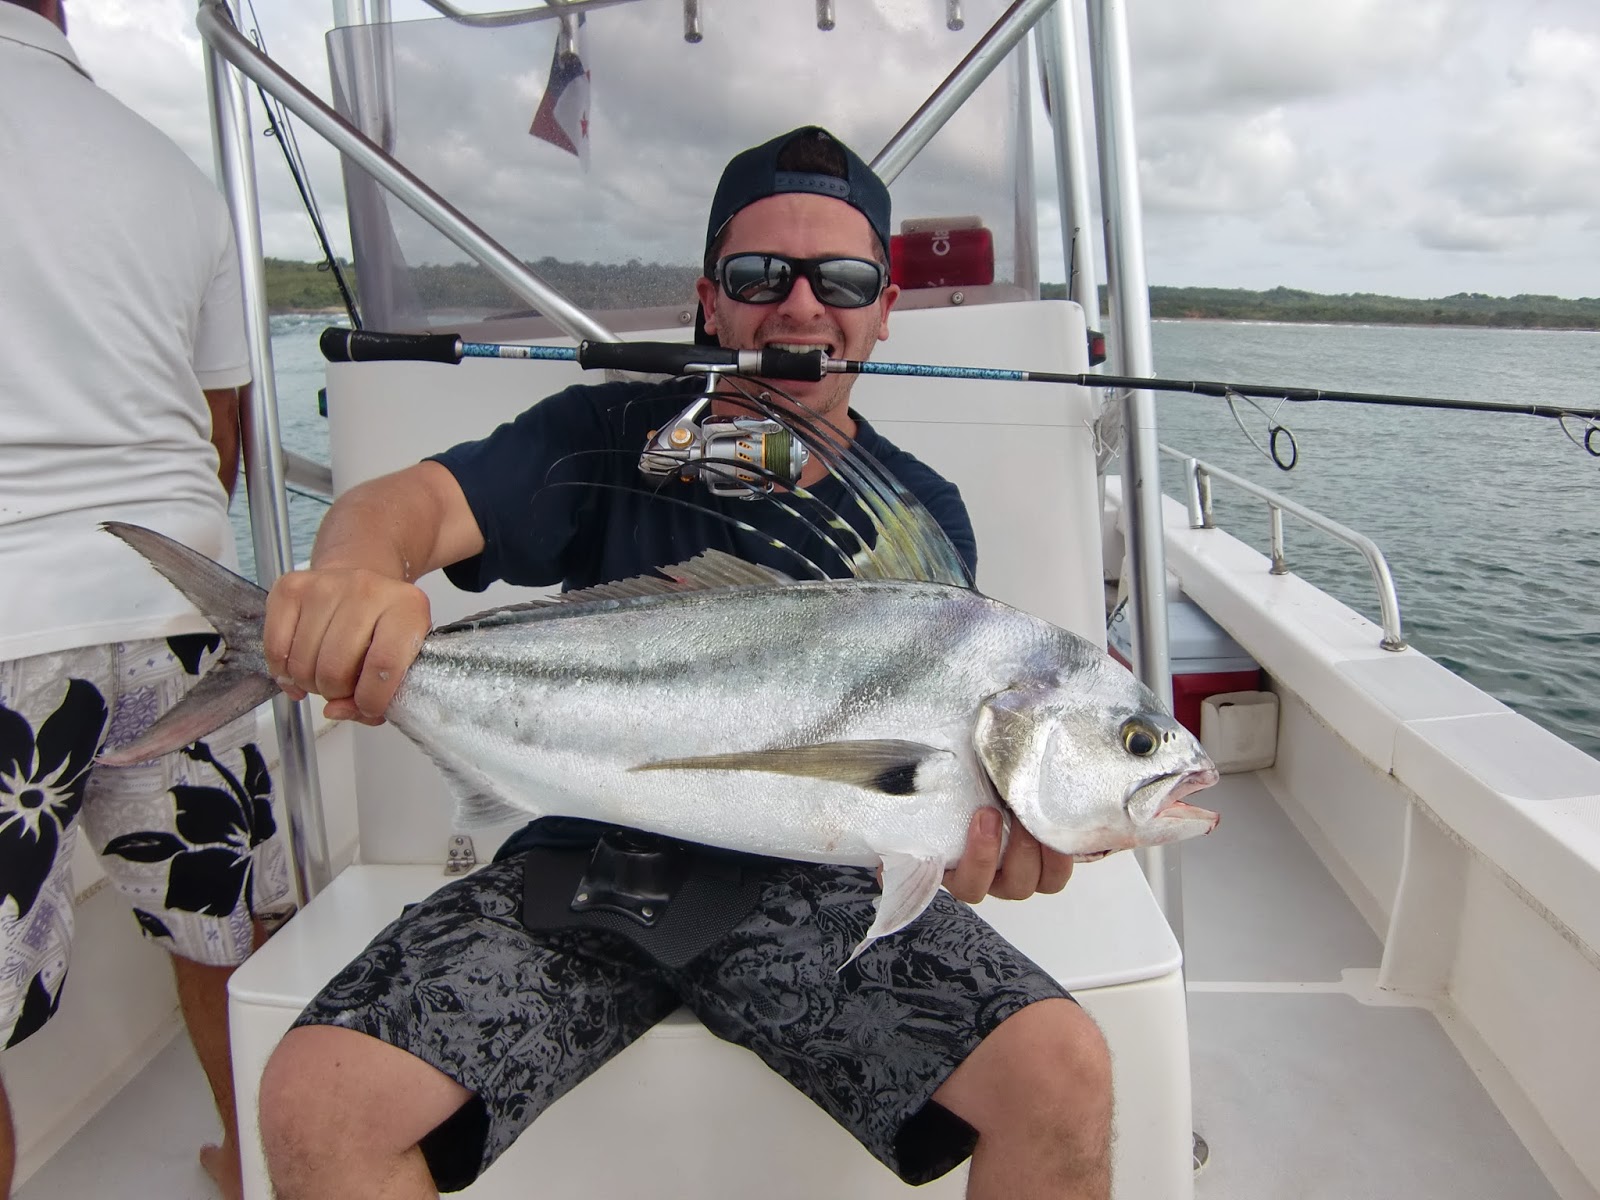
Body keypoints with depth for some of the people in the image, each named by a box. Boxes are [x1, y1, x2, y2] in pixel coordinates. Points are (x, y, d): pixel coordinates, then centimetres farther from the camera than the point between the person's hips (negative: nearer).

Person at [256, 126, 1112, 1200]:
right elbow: (416, 501, -16)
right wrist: (357, 574, -41)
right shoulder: (613, 441, 0)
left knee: (1060, 1073, -19)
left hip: (814, 883, 1)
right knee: (315, 1100, -17)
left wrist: (976, 824, -30)